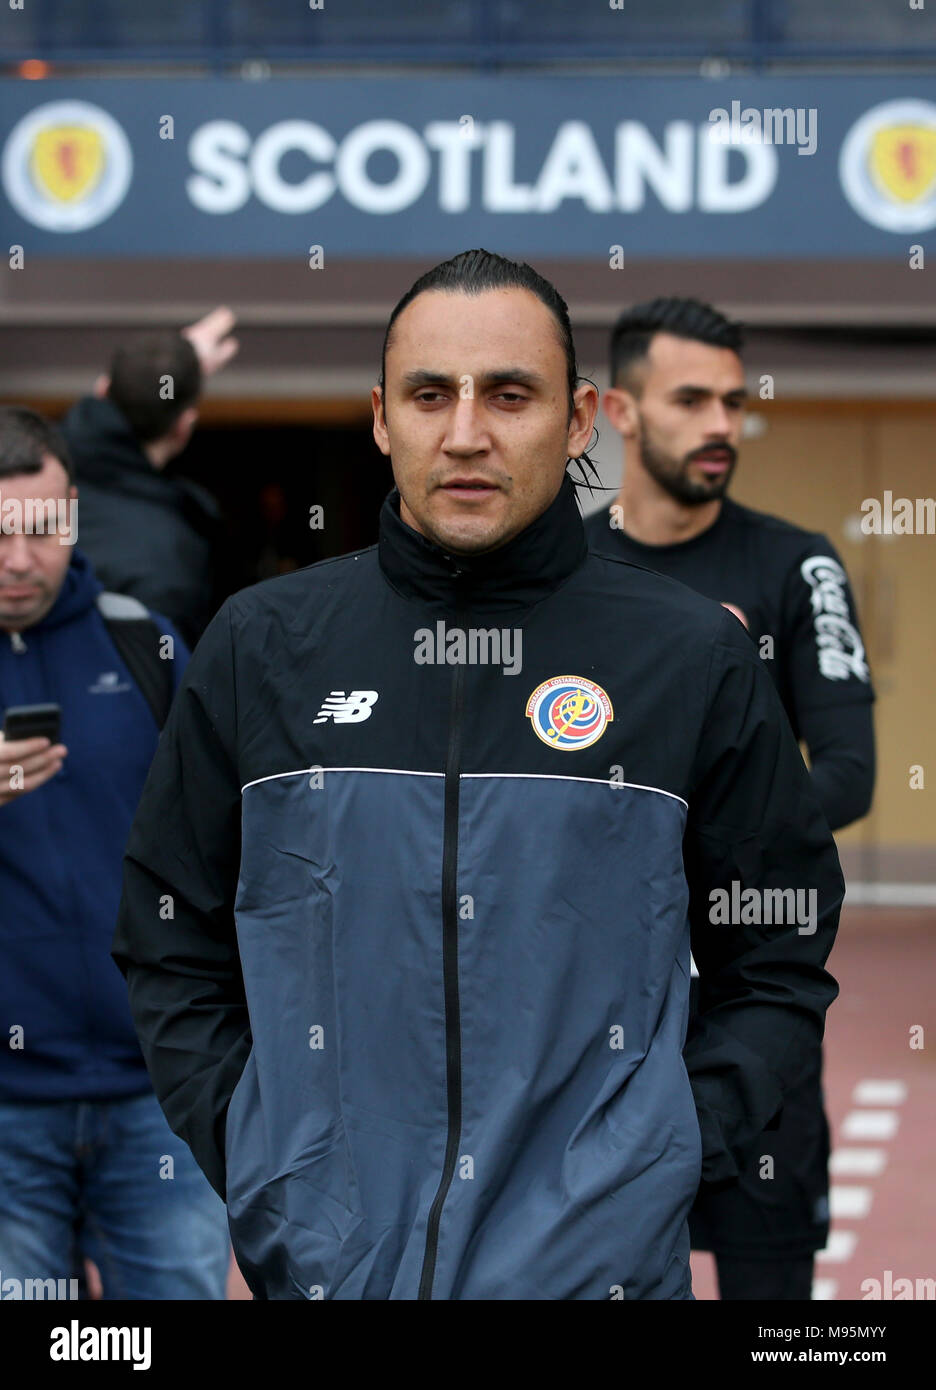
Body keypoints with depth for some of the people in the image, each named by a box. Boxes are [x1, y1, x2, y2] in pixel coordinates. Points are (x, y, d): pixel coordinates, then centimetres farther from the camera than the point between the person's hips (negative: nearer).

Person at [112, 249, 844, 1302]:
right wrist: (254, 1170, -1)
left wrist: (670, 1157, -5)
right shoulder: (260, 648, 4)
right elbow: (170, 948, 9)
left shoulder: (696, 659, 1)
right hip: (322, 1258, 1)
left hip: (601, 1256, -1)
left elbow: (779, 960, 6)